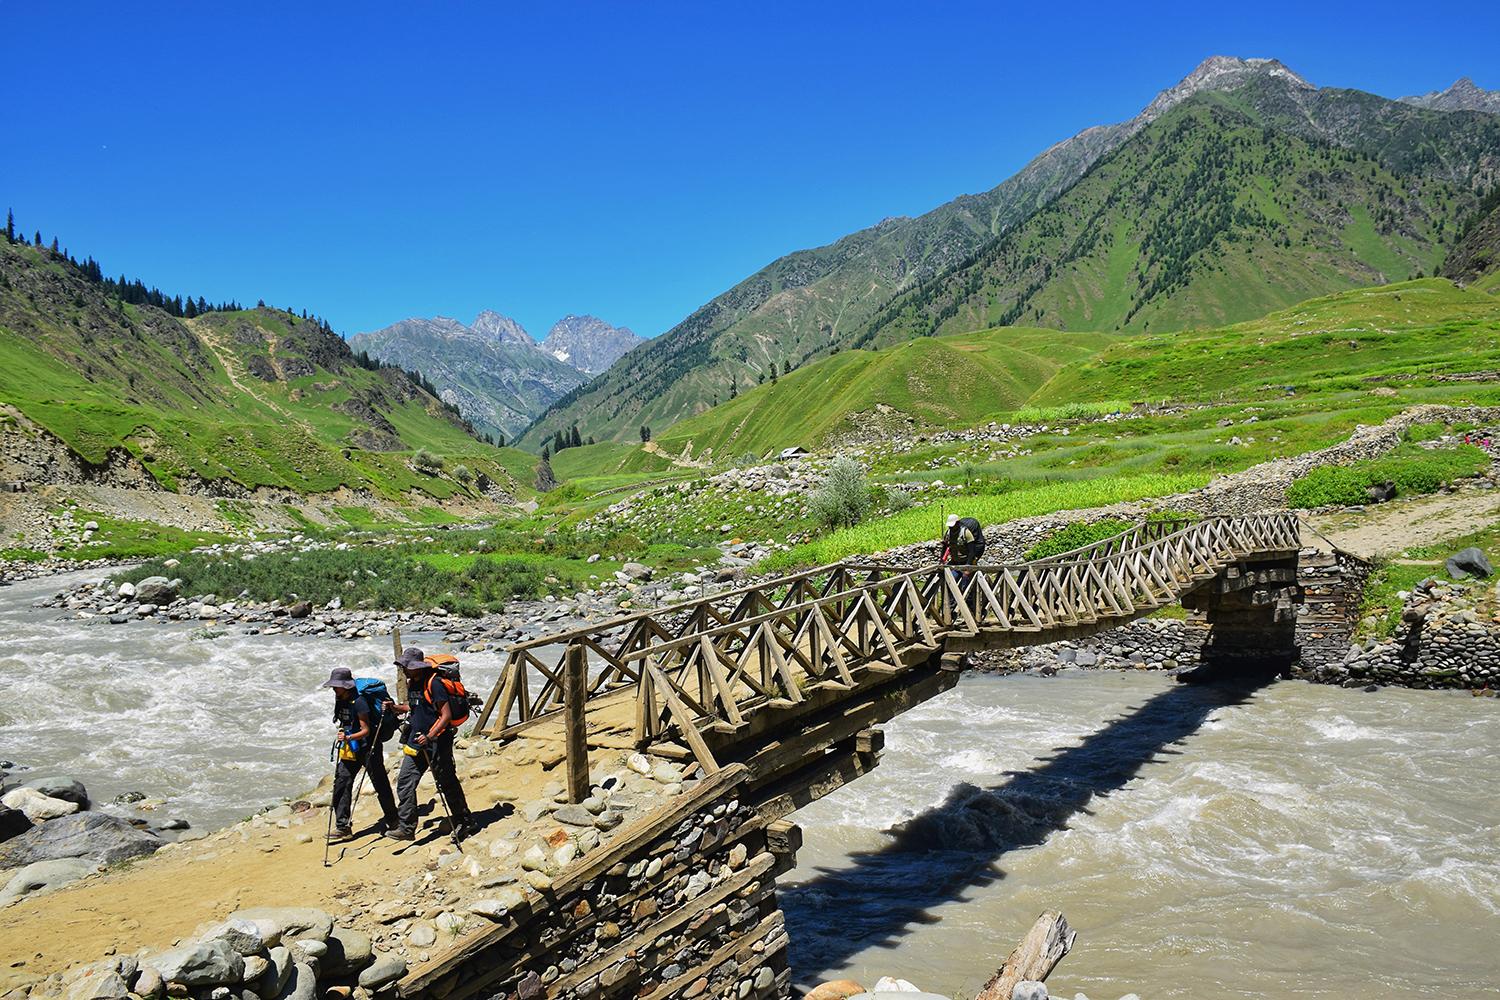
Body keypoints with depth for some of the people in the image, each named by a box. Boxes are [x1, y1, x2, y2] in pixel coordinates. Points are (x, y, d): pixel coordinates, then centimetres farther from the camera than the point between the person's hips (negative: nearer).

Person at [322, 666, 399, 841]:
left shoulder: (359, 701, -21)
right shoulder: (340, 700, 5)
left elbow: (366, 730, -21)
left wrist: (348, 738, -30)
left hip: (367, 747, -8)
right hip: (349, 749, 8)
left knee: (380, 785, 4)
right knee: (341, 784, -2)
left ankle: (392, 820, 20)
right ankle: (342, 827, 2)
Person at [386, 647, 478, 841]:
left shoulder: (433, 683, -17)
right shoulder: (411, 683, 9)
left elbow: (446, 715, -20)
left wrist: (429, 737, -27)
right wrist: (395, 708, 10)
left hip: (437, 742, -8)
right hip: (417, 741, 8)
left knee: (447, 784, 1)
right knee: (404, 783, 2)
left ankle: (466, 824, 14)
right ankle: (407, 828, 8)